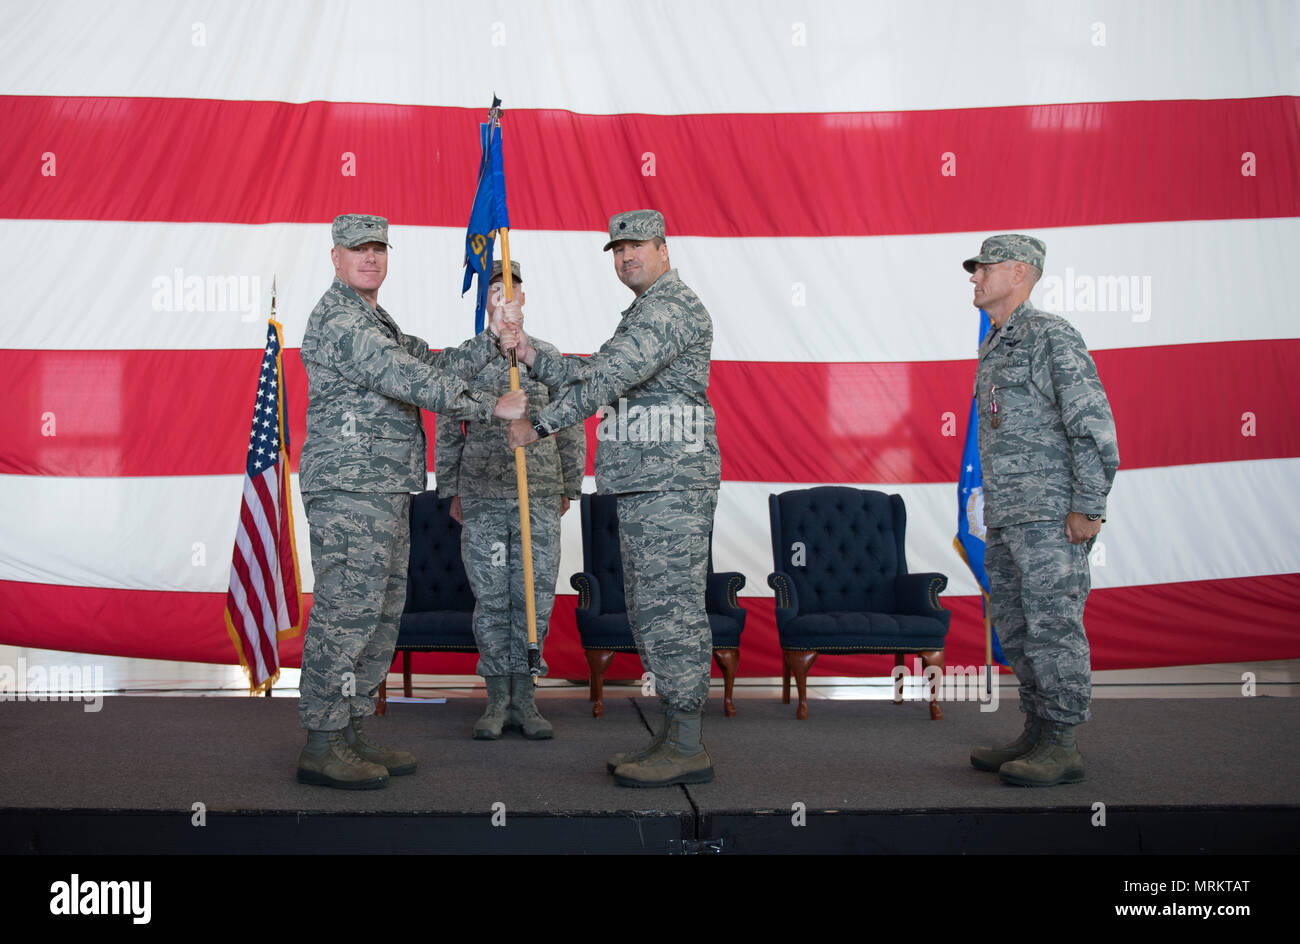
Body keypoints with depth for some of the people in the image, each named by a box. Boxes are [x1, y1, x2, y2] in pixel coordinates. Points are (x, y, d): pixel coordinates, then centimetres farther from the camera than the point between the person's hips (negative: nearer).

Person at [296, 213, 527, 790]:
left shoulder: (375, 320, 24)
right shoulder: (339, 318, -10)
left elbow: (431, 365, 18)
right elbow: (413, 381, -17)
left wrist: (494, 342, 9)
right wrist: (491, 407, -14)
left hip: (385, 491, 11)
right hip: (349, 487, -11)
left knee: (381, 612, 12)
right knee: (345, 611, -9)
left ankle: (350, 734, 18)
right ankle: (322, 747, -3)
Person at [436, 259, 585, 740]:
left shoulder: (548, 356, 8)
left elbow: (570, 427, 10)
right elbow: (448, 431, 11)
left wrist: (569, 487, 7)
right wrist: (452, 492, 7)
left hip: (540, 497, 0)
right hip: (482, 499, 0)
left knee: (535, 598, 1)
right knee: (491, 600, 2)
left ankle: (524, 699, 12)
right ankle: (498, 699, 13)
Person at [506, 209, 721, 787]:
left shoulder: (674, 306, -10)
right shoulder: (644, 316, 25)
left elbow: (610, 377, -20)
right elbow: (591, 376, 23)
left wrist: (539, 426, -16)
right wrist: (529, 355, 13)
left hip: (672, 482, -11)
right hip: (644, 485, 11)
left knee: (670, 605, -9)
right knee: (651, 609, 11)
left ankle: (686, 750, -4)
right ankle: (674, 738, 18)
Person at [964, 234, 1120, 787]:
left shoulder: (1051, 336, -7)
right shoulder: (993, 349, 20)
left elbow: (1095, 424, -13)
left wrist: (1087, 507, -17)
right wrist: (995, 509, 18)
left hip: (1050, 515, -9)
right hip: (1004, 516, 9)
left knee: (1053, 626, -8)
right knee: (1016, 629, 10)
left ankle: (1061, 747, -2)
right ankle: (1036, 734, 19)